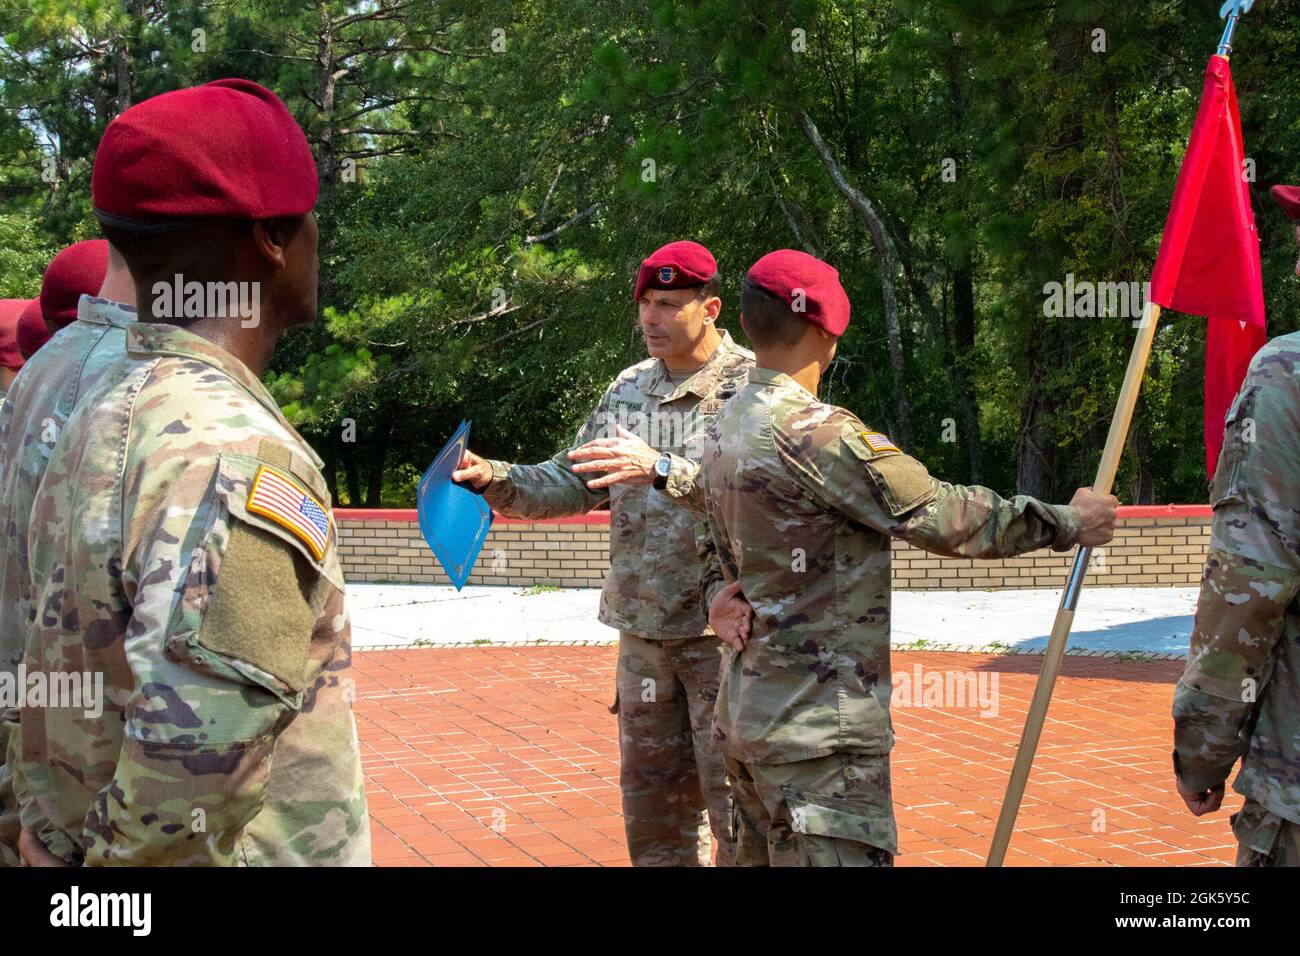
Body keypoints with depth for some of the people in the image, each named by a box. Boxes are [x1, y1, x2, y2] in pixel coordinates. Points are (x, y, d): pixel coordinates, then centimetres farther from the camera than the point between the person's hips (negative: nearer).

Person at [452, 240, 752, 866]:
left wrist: (662, 469, -33)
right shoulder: (629, 389, 12)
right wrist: (494, 480, -4)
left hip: (723, 627, -6)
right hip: (642, 628, 6)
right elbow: (572, 483, 11)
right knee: (652, 807, 14)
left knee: (735, 799, -1)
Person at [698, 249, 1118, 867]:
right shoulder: (819, 433, -19)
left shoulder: (724, 431, 11)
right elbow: (946, 518, -13)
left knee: (764, 855, 16)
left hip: (747, 716, 10)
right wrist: (1066, 522, -2)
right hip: (818, 730, -10)